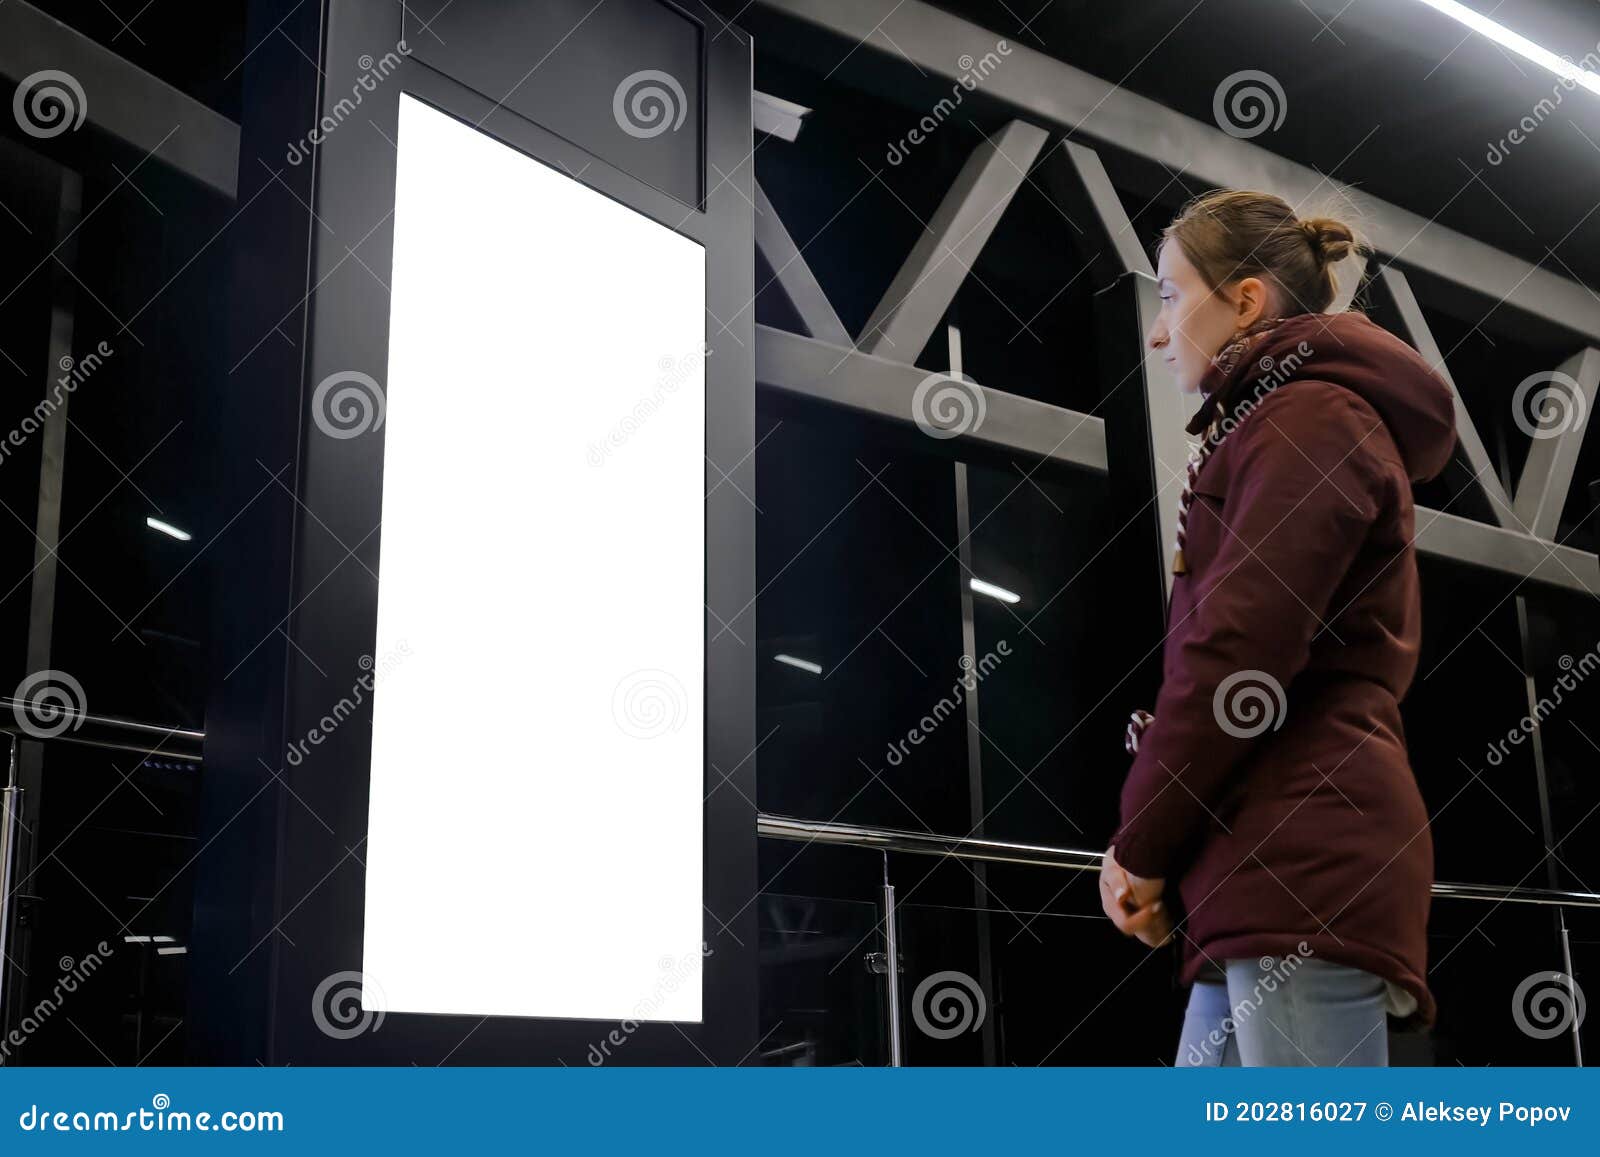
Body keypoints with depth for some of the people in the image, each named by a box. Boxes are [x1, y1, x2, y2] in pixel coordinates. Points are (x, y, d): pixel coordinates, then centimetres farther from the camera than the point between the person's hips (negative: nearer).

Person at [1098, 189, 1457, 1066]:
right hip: (1274, 864, 10)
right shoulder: (1291, 424, 28)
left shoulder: (1311, 415, -3)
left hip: (1304, 855, -10)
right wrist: (1160, 847, 12)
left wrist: (1141, 842, -6)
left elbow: (1237, 649, -14)